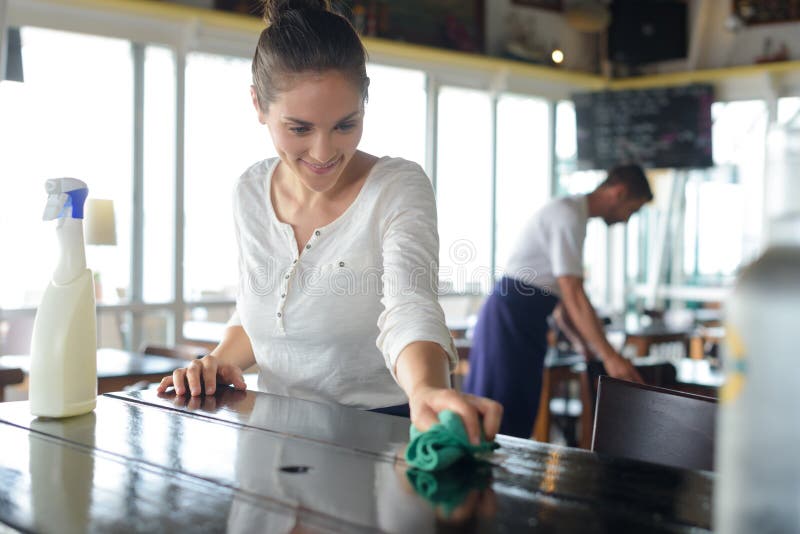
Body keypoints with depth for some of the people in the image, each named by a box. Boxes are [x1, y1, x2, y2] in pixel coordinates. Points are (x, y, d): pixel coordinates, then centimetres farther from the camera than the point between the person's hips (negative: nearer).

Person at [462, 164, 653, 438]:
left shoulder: (570, 212, 17)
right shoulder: (569, 215, -15)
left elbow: (561, 294, 21)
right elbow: (573, 295, -21)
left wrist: (587, 346, 18)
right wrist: (610, 356, -20)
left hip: (523, 321, 10)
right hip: (513, 316, -10)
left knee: (520, 417, 10)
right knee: (505, 419, -8)